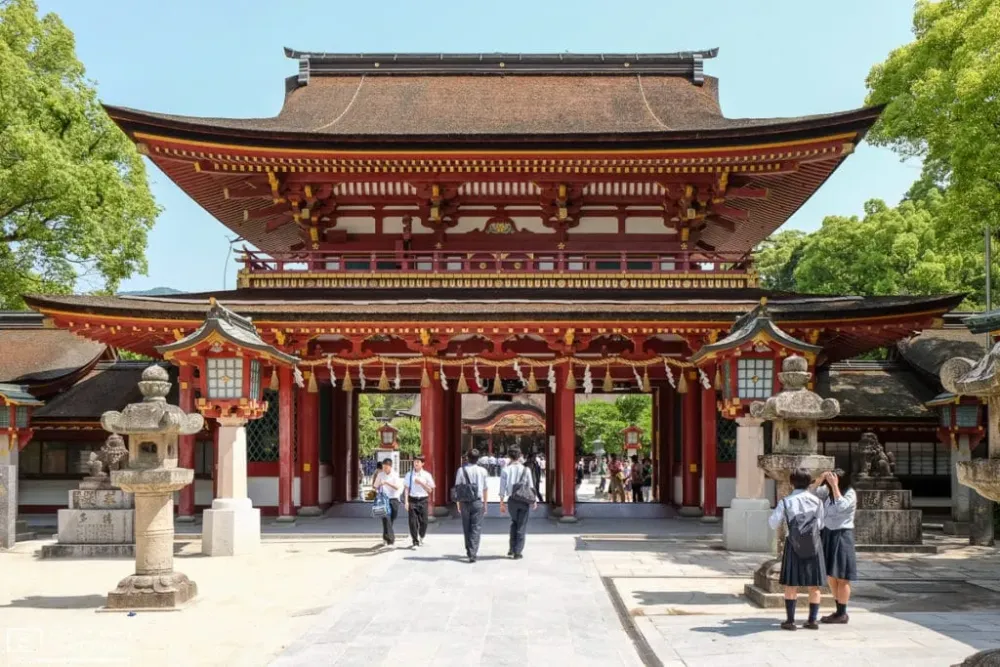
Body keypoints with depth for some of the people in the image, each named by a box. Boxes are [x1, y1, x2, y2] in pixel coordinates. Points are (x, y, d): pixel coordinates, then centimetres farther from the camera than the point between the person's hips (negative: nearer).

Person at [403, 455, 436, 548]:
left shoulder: (427, 475, 2)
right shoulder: (409, 475, 3)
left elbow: (430, 490, 2)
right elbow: (406, 488, 2)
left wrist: (421, 483, -13)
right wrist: (406, 501, -7)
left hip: (423, 500, 0)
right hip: (412, 499, 0)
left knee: (423, 521, 2)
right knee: (413, 522, -3)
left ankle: (421, 538, 29)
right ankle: (415, 541, 9)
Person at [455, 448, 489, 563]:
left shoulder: (461, 470, -1)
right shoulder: (482, 471, 0)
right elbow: (485, 489, 3)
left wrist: (458, 503, 10)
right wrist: (485, 504, 12)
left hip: (465, 502, 1)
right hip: (478, 502, -1)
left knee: (466, 528, 14)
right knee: (476, 528, 0)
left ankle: (469, 551, 23)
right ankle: (473, 553, -10)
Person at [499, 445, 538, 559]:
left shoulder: (506, 470, -5)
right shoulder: (526, 469, -6)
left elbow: (502, 488, -5)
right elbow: (531, 487, -2)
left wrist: (502, 503, 2)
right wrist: (534, 501, 8)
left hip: (512, 500, 1)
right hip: (524, 500, -1)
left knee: (514, 523, 21)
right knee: (522, 526, 6)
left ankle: (512, 549, 17)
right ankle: (518, 552, 6)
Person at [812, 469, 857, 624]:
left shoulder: (850, 493, -10)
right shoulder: (828, 491, 7)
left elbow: (841, 506, -26)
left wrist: (835, 486, -26)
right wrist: (820, 480, -12)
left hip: (841, 536, -7)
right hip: (827, 535, 7)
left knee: (841, 576, -3)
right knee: (831, 575, 11)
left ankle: (842, 614, 4)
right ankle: (839, 611, 21)